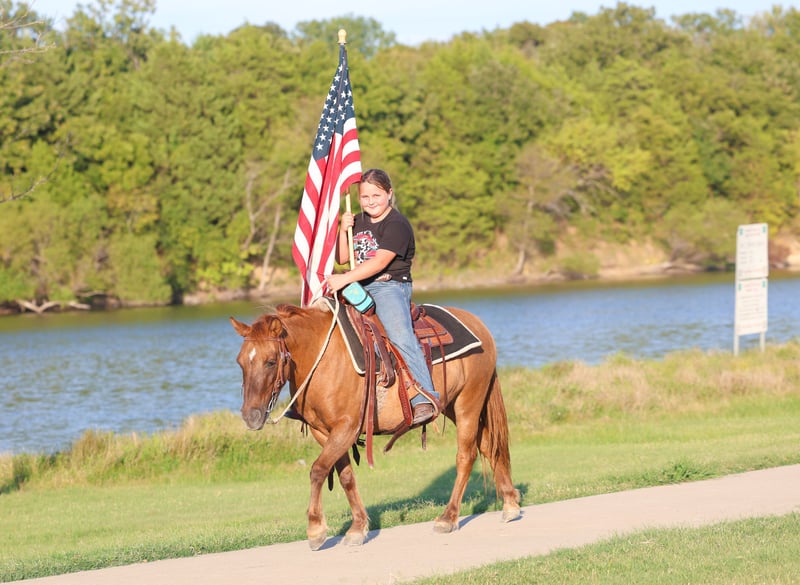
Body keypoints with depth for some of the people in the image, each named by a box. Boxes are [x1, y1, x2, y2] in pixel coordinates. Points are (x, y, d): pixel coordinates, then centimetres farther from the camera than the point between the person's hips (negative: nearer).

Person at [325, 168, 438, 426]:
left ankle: (424, 400, -34)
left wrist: (345, 279, -27)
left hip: (390, 287, -8)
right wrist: (343, 231, -2)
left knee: (400, 335, -28)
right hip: (359, 288, 8)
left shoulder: (397, 224, -10)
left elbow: (380, 262, -20)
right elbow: (342, 258, 15)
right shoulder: (358, 222, 16)